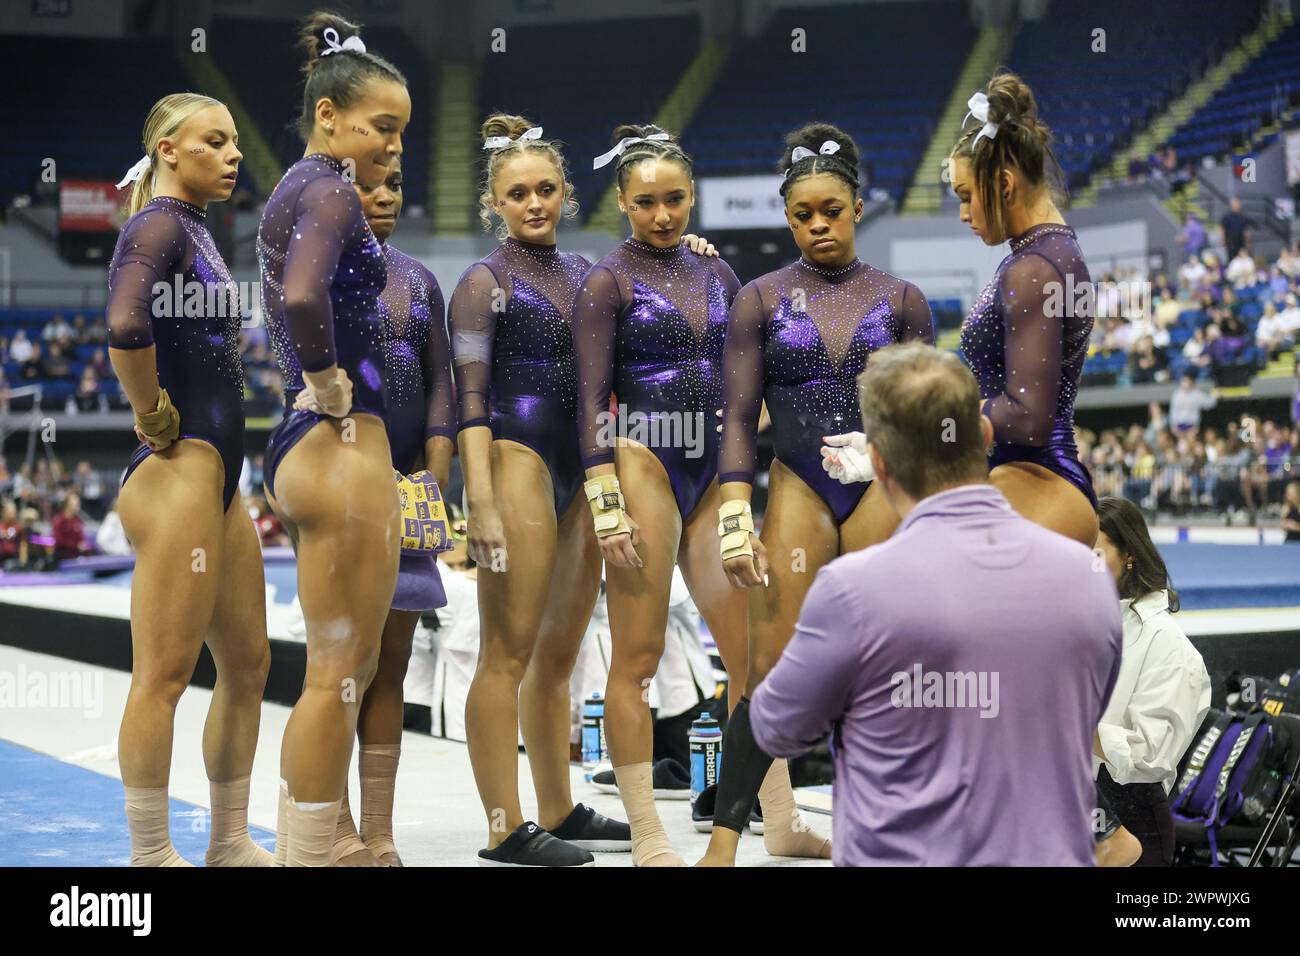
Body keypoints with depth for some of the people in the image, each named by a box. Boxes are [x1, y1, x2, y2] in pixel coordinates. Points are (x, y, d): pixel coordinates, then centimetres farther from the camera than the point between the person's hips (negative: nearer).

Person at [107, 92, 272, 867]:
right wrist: (155, 420, -17)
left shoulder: (197, 231, 17)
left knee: (248, 664, 13)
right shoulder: (158, 227, -11)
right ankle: (152, 854, 3)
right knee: (165, 673, -5)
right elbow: (126, 326, -30)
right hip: (176, 475, -10)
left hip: (220, 477, 10)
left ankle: (231, 843, 23)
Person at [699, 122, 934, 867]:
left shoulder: (900, 299, 7)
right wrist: (735, 522, -8)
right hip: (798, 490, -1)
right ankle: (726, 837, 0)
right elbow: (739, 419, 1)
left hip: (884, 491, 1)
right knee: (773, 670, -7)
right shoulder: (762, 300, 5)